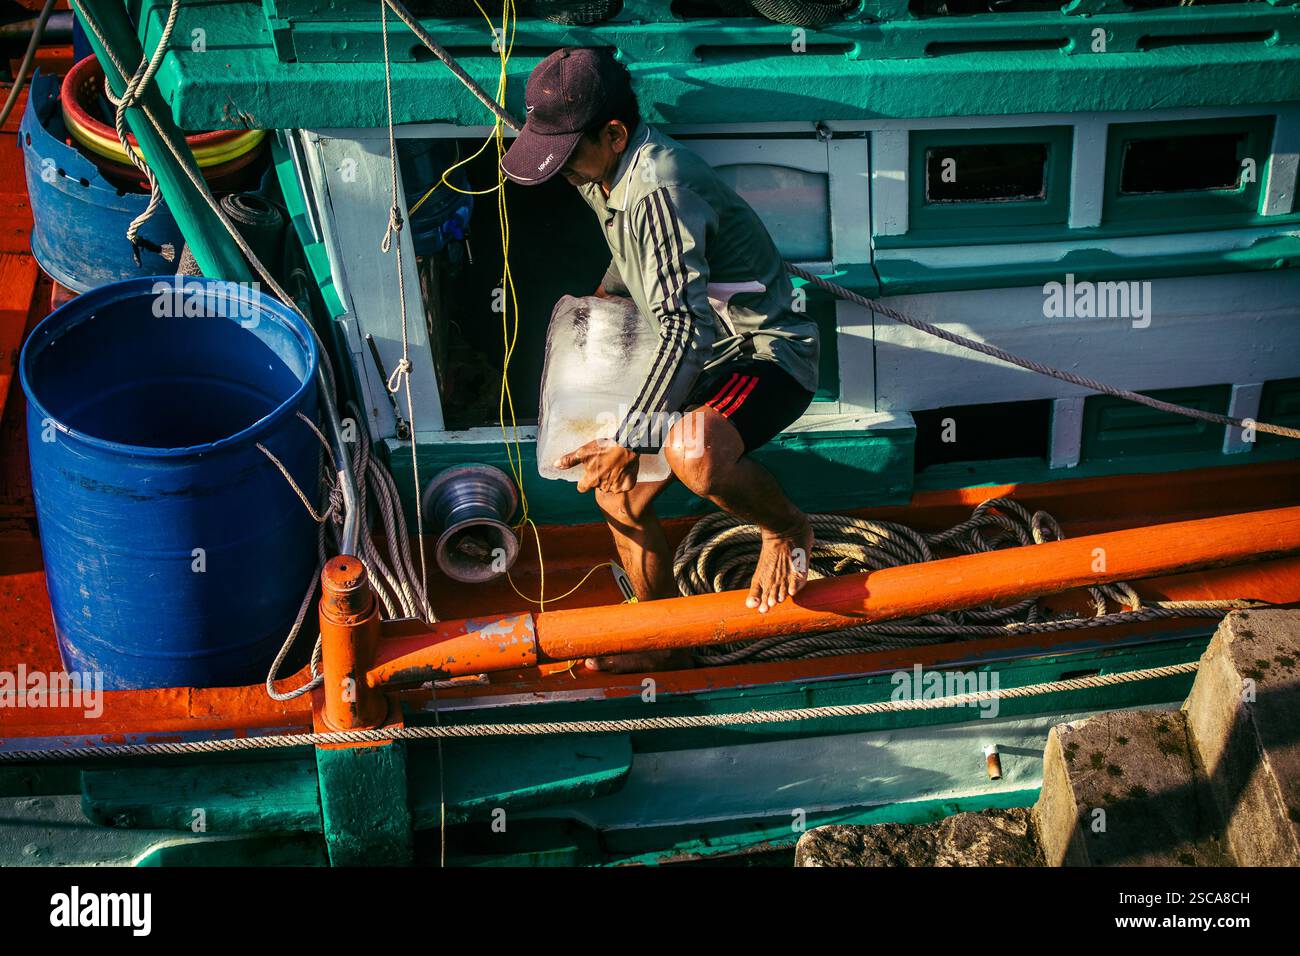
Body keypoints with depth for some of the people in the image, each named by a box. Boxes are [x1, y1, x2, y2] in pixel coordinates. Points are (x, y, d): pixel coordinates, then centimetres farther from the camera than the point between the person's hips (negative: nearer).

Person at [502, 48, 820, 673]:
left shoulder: (658, 192, -28)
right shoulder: (606, 175, 4)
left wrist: (627, 438, -29)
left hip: (766, 357, -10)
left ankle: (787, 531, -8)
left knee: (693, 452, -40)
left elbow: (685, 332, -32)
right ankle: (659, 643, 32)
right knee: (618, 495, 12)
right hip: (705, 361, 10)